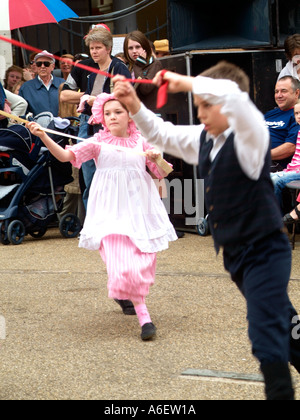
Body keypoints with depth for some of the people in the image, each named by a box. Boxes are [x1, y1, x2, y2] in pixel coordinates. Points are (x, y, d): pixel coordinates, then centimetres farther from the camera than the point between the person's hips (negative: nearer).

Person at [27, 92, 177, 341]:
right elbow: (66, 155, -9)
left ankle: (124, 292, 38)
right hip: (111, 210, -3)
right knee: (121, 261, -16)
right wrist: (44, 137, -24)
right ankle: (143, 316, -15)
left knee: (142, 262, 7)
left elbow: (163, 174, 8)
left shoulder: (141, 142, 6)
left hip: (139, 207, 3)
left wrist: (156, 159, -14)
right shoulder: (99, 142, 1)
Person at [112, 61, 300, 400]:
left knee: (266, 337, -11)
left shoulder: (250, 136, -18)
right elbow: (161, 134, 18)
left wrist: (183, 82, -28)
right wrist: (134, 106, 2)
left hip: (264, 251, -8)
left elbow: (231, 94, -37)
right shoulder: (203, 139, 5)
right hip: (235, 254, 9)